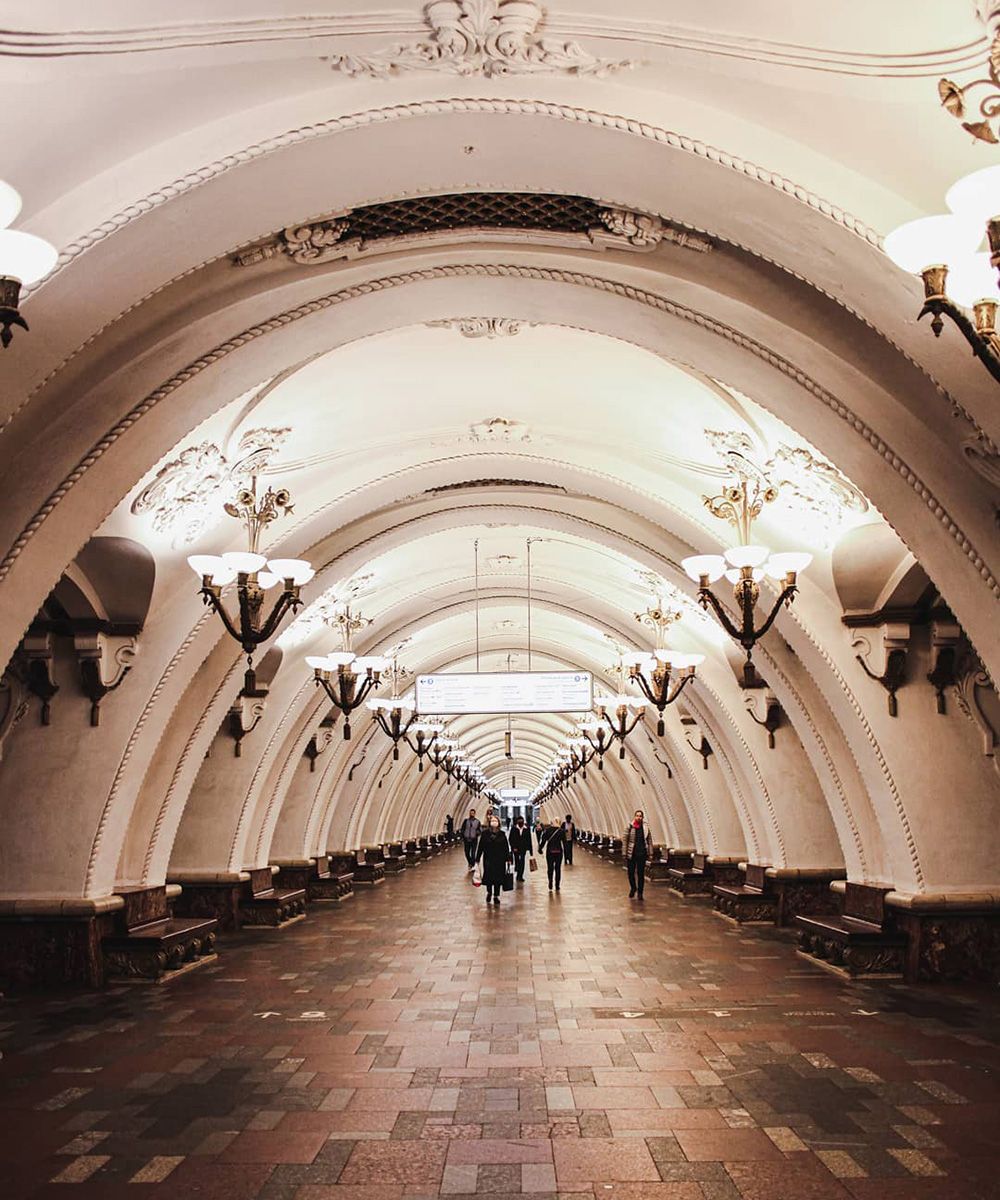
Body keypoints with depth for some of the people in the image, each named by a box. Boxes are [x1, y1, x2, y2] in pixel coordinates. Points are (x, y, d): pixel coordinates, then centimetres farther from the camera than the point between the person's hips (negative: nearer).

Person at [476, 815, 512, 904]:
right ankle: (489, 892, 28)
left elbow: (506, 847, 5)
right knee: (488, 877, 1)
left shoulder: (502, 834, 1)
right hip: (488, 859, -1)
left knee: (498, 878, 5)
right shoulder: (485, 833, -2)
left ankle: (496, 896, 18)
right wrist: (477, 859, -1)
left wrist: (508, 859, 3)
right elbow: (480, 847, -1)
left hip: (500, 860, 1)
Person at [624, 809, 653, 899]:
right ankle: (633, 888, 33)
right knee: (631, 872, 6)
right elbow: (624, 840, -3)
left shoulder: (645, 828, 2)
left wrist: (650, 853, 2)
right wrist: (624, 854, -6)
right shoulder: (630, 827, -5)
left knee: (641, 874, 2)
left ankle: (640, 893, 13)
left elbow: (649, 841, 7)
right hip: (631, 854, -1)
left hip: (642, 854, 1)